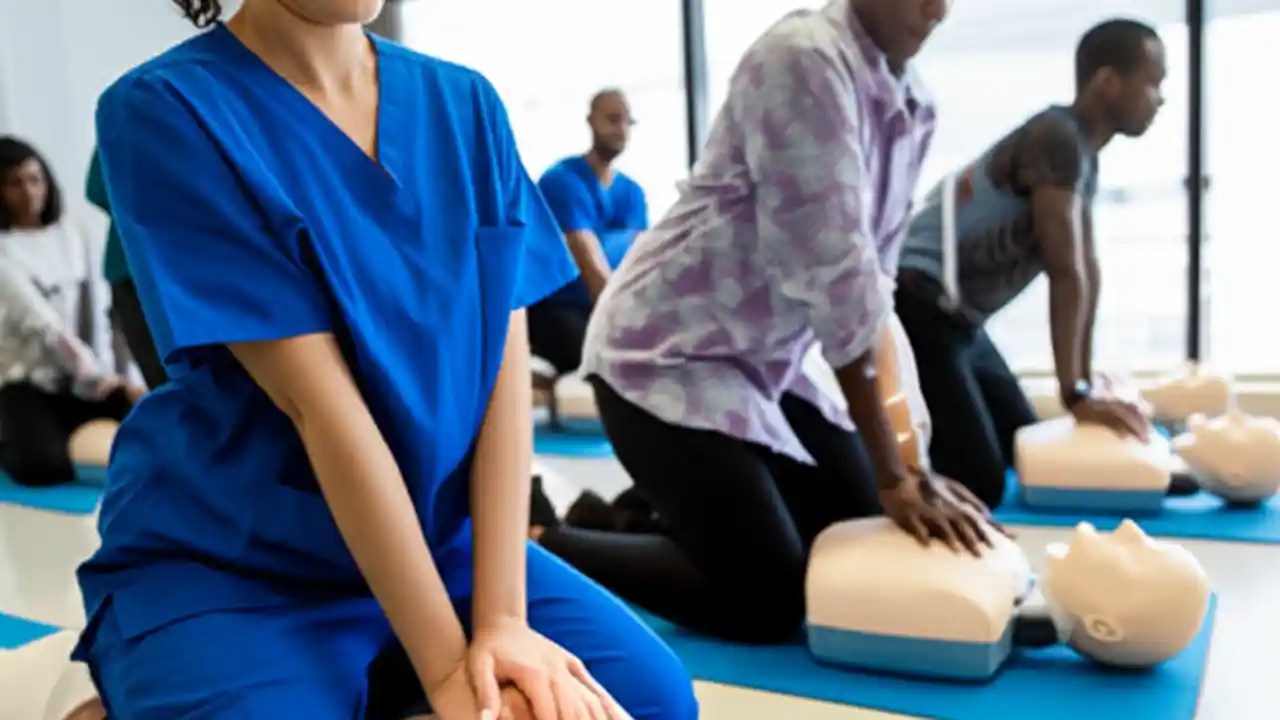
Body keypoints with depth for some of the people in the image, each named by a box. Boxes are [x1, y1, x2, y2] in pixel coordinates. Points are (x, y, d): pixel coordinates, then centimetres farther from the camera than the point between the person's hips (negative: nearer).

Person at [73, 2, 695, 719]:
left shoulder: (466, 102, 0)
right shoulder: (165, 110, -15)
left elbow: (506, 365, -7)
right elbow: (319, 403, -21)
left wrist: (502, 617, -15)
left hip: (443, 538, 5)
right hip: (222, 563, -4)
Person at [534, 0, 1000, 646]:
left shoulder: (913, 106, 5)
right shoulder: (804, 57, -21)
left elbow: (872, 282, 4)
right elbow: (834, 275, -26)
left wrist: (902, 467, -3)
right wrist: (892, 477, -23)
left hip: (764, 361, 9)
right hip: (666, 352, -9)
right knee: (767, 601, -11)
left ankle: (659, 513, 23)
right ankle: (532, 545, 5)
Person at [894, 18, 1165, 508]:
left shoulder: (1085, 155, 14)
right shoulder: (1057, 138, -17)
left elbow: (1087, 272, 12)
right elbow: (1066, 274, -21)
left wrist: (1087, 385, 11)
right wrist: (1076, 394, -21)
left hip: (958, 316, 10)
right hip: (918, 306, -10)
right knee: (978, 482, -15)